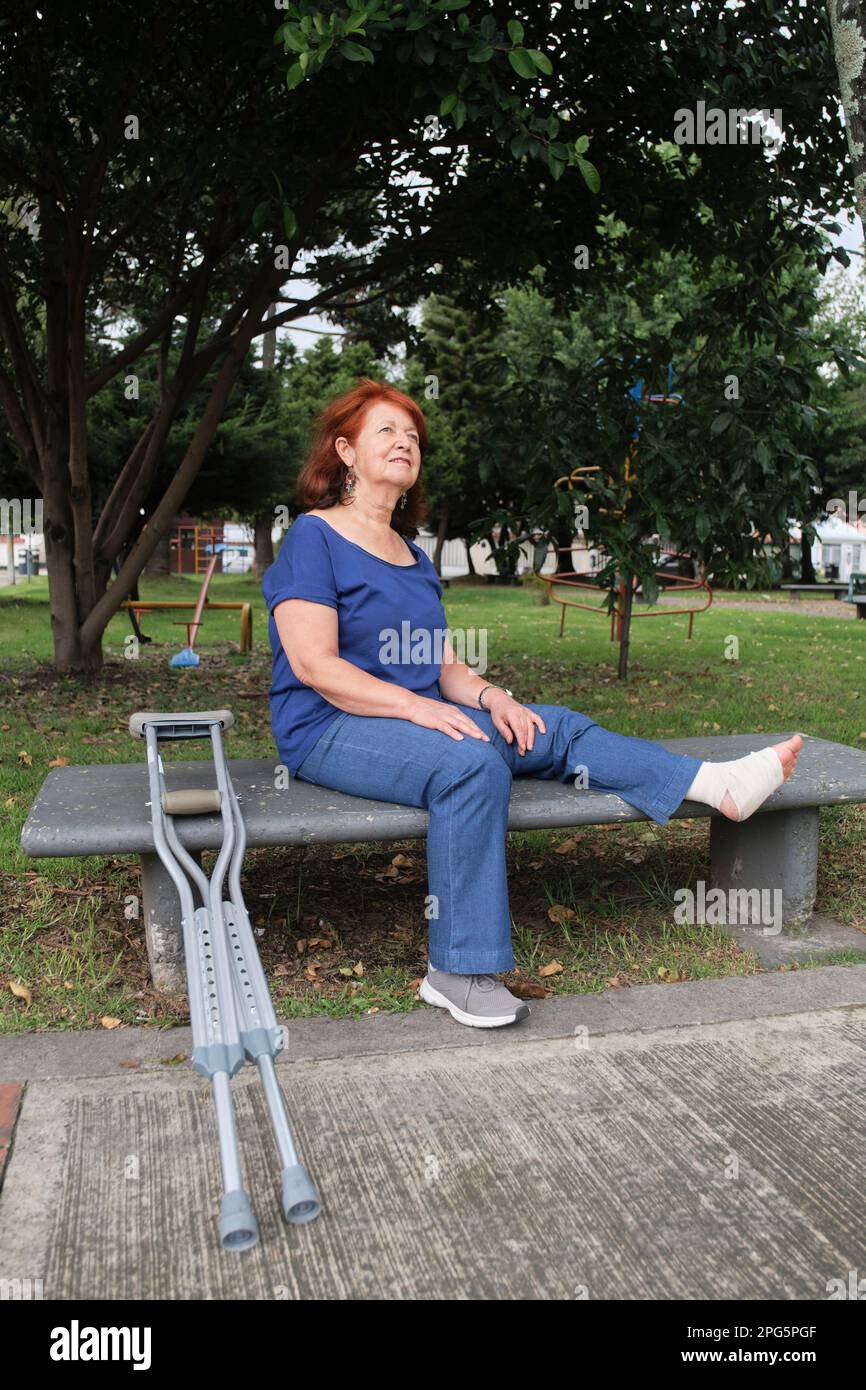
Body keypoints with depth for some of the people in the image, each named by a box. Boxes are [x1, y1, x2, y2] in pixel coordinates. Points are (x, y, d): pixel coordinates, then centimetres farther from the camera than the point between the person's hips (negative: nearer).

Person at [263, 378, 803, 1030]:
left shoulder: (414, 558, 19)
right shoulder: (314, 537, -5)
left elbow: (444, 667, 14)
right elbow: (314, 664, -16)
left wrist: (490, 697, -8)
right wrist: (418, 707, -24)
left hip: (421, 719, 8)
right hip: (328, 730, -7)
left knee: (555, 730, -10)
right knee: (473, 762, -33)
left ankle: (719, 785, -14)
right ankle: (458, 973, -28)